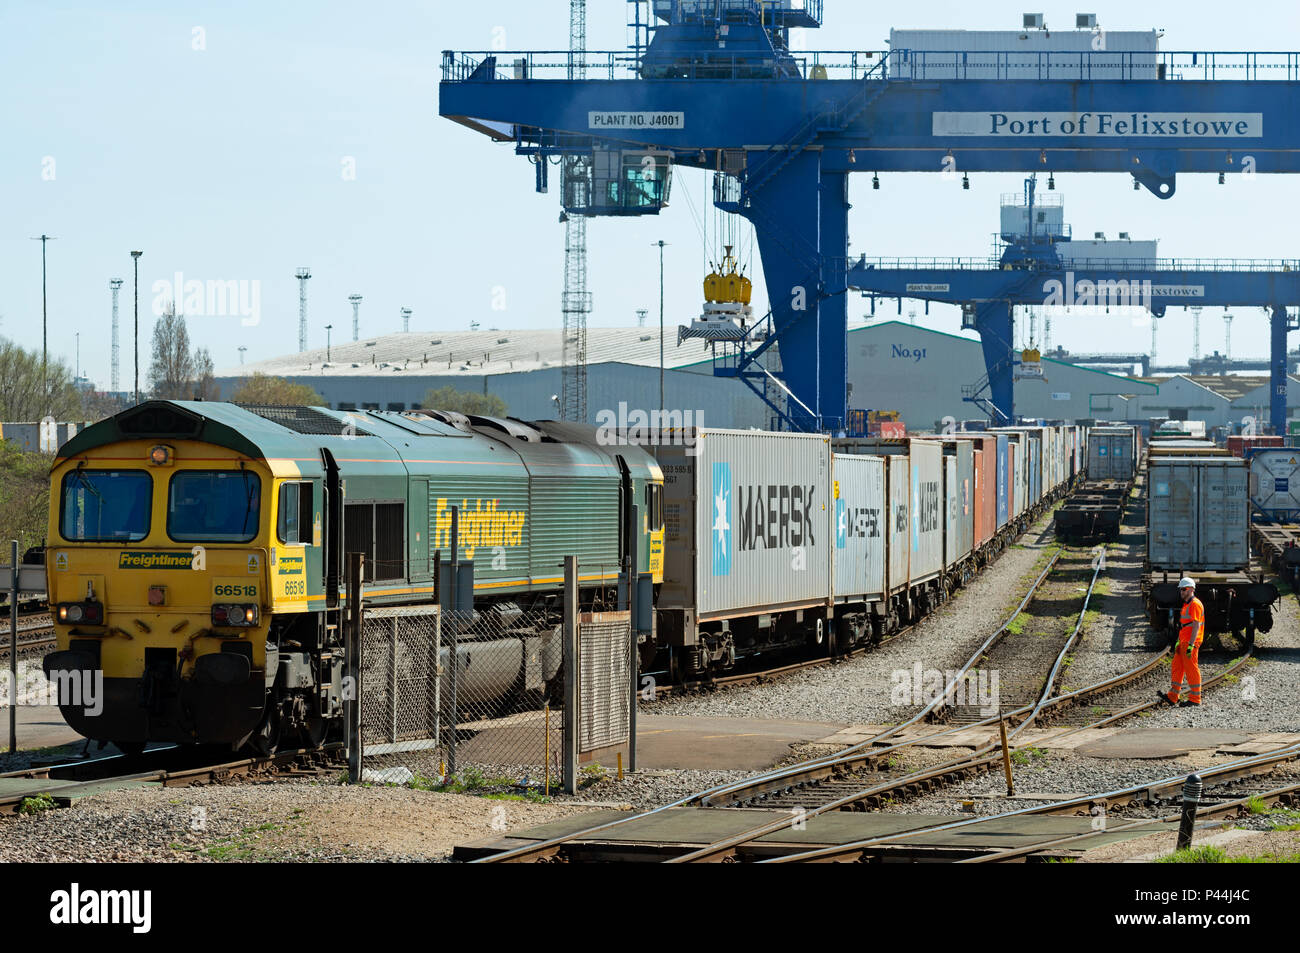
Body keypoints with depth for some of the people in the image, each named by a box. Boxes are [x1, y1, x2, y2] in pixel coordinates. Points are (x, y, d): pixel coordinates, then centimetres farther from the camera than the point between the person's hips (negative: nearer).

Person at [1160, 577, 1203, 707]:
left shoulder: (1195, 605, -13)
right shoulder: (1187, 604, 19)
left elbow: (1196, 626, -20)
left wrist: (1191, 644, -24)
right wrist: (1179, 642, 23)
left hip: (1190, 643, -10)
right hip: (1183, 642, 10)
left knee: (1191, 670, -7)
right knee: (1177, 667, 11)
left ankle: (1195, 700, -4)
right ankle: (1172, 697, 14)